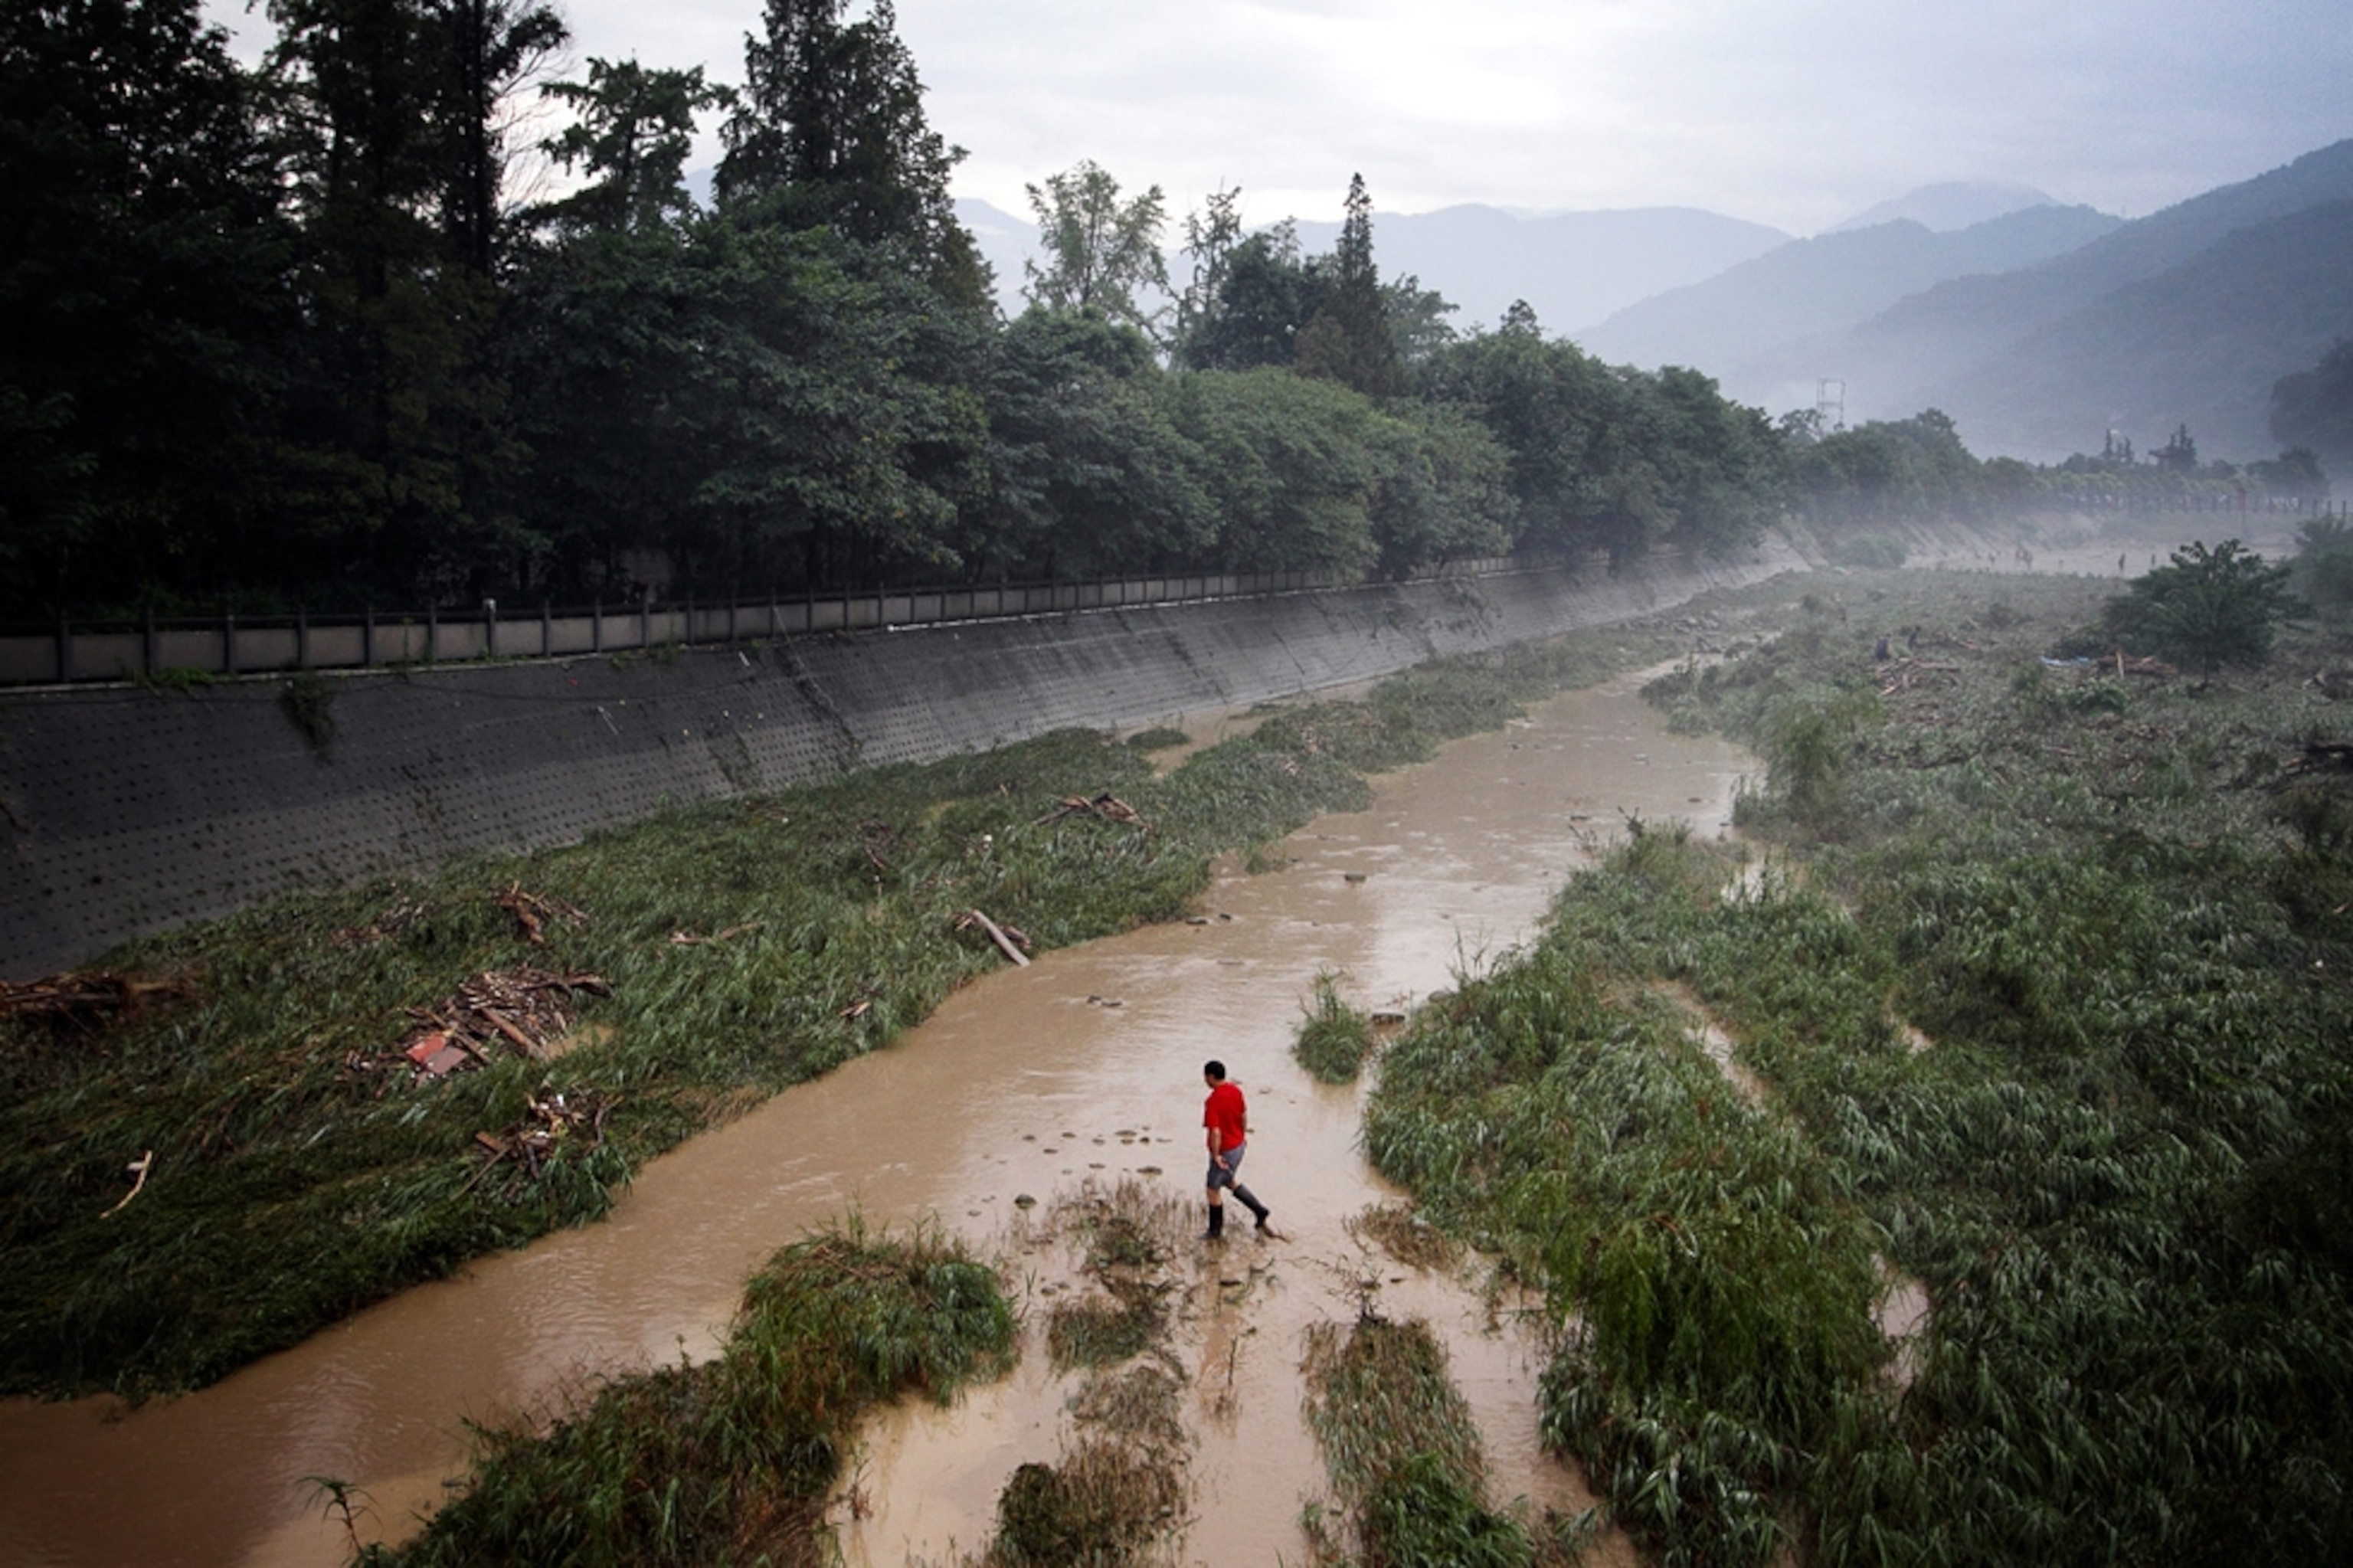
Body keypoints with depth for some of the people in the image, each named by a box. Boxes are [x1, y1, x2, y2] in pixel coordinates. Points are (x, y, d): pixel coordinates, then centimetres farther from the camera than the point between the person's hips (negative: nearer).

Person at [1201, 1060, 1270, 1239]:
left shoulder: (1213, 1102, -28)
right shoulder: (1236, 1090, -4)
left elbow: (1215, 1132, -29)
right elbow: (1244, 1114, 10)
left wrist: (1216, 1156, -19)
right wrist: (1244, 1134, 24)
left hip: (1224, 1151, -8)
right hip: (1238, 1145, 8)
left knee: (1214, 1190, 11)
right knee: (1230, 1181, 28)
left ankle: (1215, 1230, 26)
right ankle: (1260, 1211, 26)